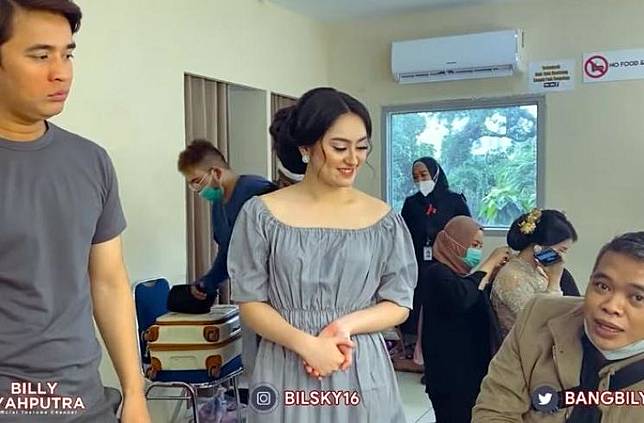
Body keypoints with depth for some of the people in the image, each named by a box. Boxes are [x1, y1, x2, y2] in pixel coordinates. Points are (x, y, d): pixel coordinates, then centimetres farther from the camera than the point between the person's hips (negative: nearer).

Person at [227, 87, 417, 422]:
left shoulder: (383, 219, -1)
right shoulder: (262, 214, -5)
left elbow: (398, 304, 2)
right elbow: (251, 303, -4)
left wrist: (346, 325, -15)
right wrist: (305, 343, -18)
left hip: (361, 372, 1)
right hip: (286, 372, -1)